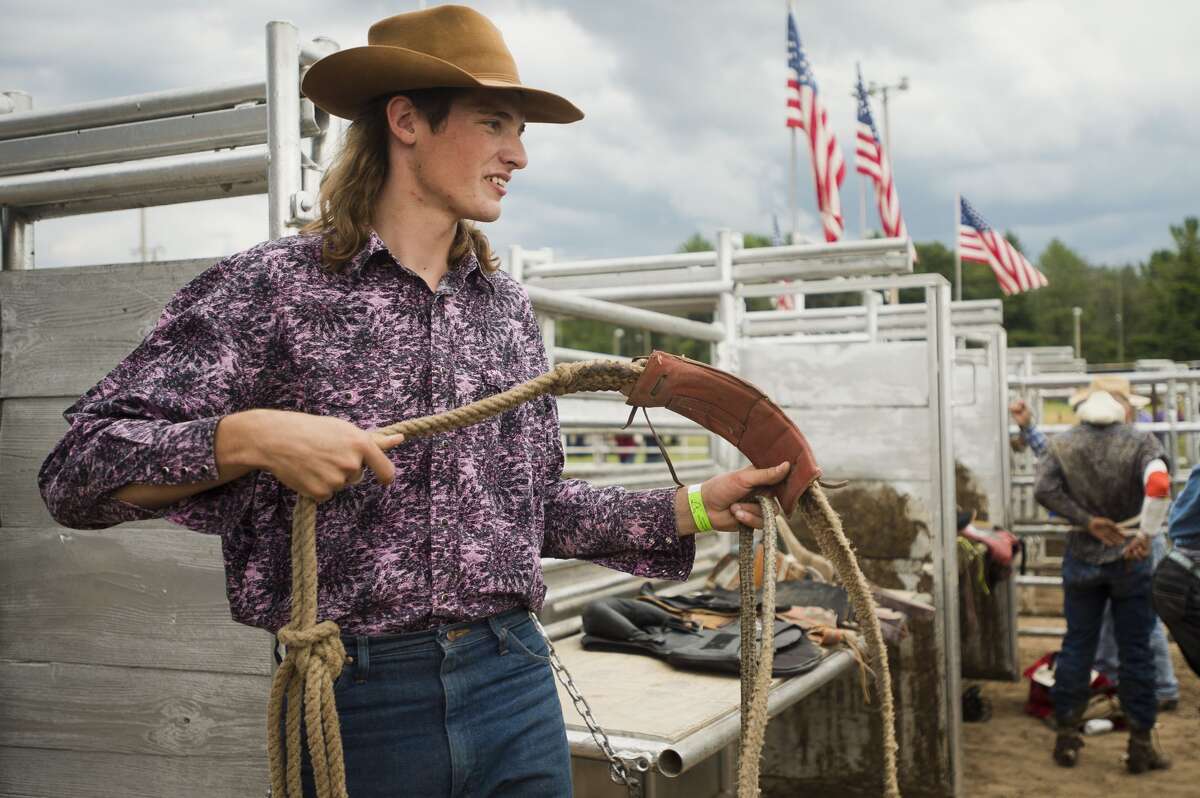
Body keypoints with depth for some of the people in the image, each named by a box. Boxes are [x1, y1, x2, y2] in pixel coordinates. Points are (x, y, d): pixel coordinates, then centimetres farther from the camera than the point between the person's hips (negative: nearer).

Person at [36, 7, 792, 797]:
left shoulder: (509, 307, 9)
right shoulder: (270, 287, -7)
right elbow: (78, 470, -10)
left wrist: (694, 508, 9)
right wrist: (249, 436, -25)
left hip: (514, 681, 4)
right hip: (356, 698, -4)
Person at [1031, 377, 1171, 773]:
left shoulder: (1062, 444, 0)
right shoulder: (1140, 442, -8)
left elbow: (1044, 489, -12)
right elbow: (1157, 484, -26)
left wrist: (1088, 521, -11)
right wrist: (1146, 533, -27)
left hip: (1081, 559, 2)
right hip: (1130, 561, -2)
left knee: (1077, 646, 11)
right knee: (1136, 651, 7)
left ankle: (1066, 738, 16)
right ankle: (1141, 744, 13)